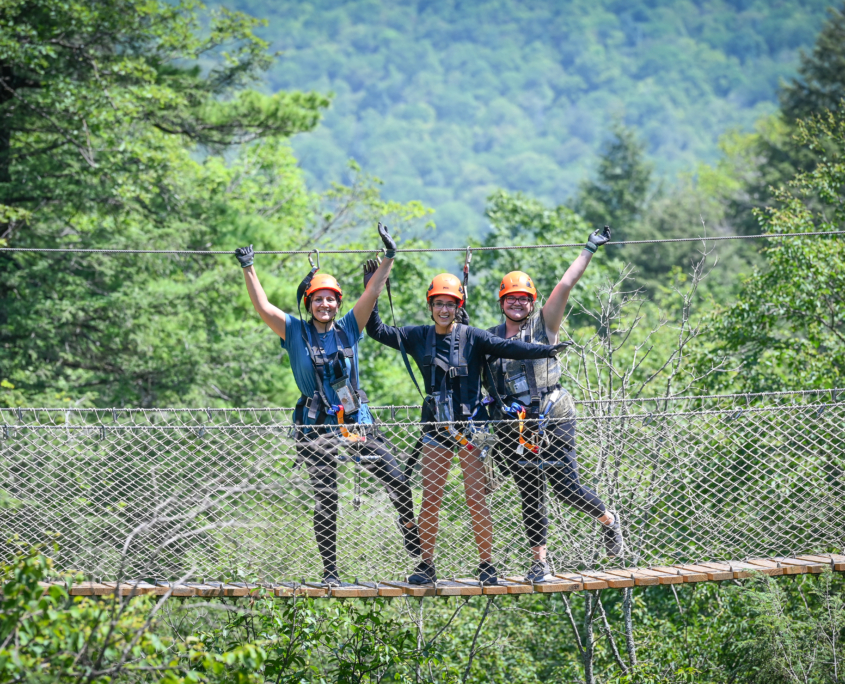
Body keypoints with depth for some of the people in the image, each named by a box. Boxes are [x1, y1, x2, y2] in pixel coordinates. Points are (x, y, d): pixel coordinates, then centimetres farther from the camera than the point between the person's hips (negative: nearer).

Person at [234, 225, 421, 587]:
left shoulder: (348, 328, 7)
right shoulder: (296, 332, 1)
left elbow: (372, 293, 3)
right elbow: (263, 307, -6)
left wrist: (389, 258, -3)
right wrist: (248, 269, -10)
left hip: (356, 420, 2)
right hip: (317, 426, -2)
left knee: (398, 480, -4)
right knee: (325, 498, -2)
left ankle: (413, 539, 17)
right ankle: (329, 570, 5)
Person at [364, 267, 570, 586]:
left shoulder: (472, 337, -4)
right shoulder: (418, 337, 6)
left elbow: (507, 347, -14)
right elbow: (376, 330, 8)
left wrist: (545, 350, -27)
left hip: (469, 424, -3)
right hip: (435, 426, 3)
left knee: (476, 498, -6)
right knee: (430, 499, 2)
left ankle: (486, 565, 2)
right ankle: (426, 565, 10)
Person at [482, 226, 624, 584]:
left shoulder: (542, 326, 2)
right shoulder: (490, 338, 10)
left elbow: (565, 285, -3)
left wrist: (589, 250, -4)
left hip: (552, 419, -3)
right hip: (514, 428, 3)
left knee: (565, 486, -7)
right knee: (530, 496, 6)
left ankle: (608, 520, 20)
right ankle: (540, 563, 14)